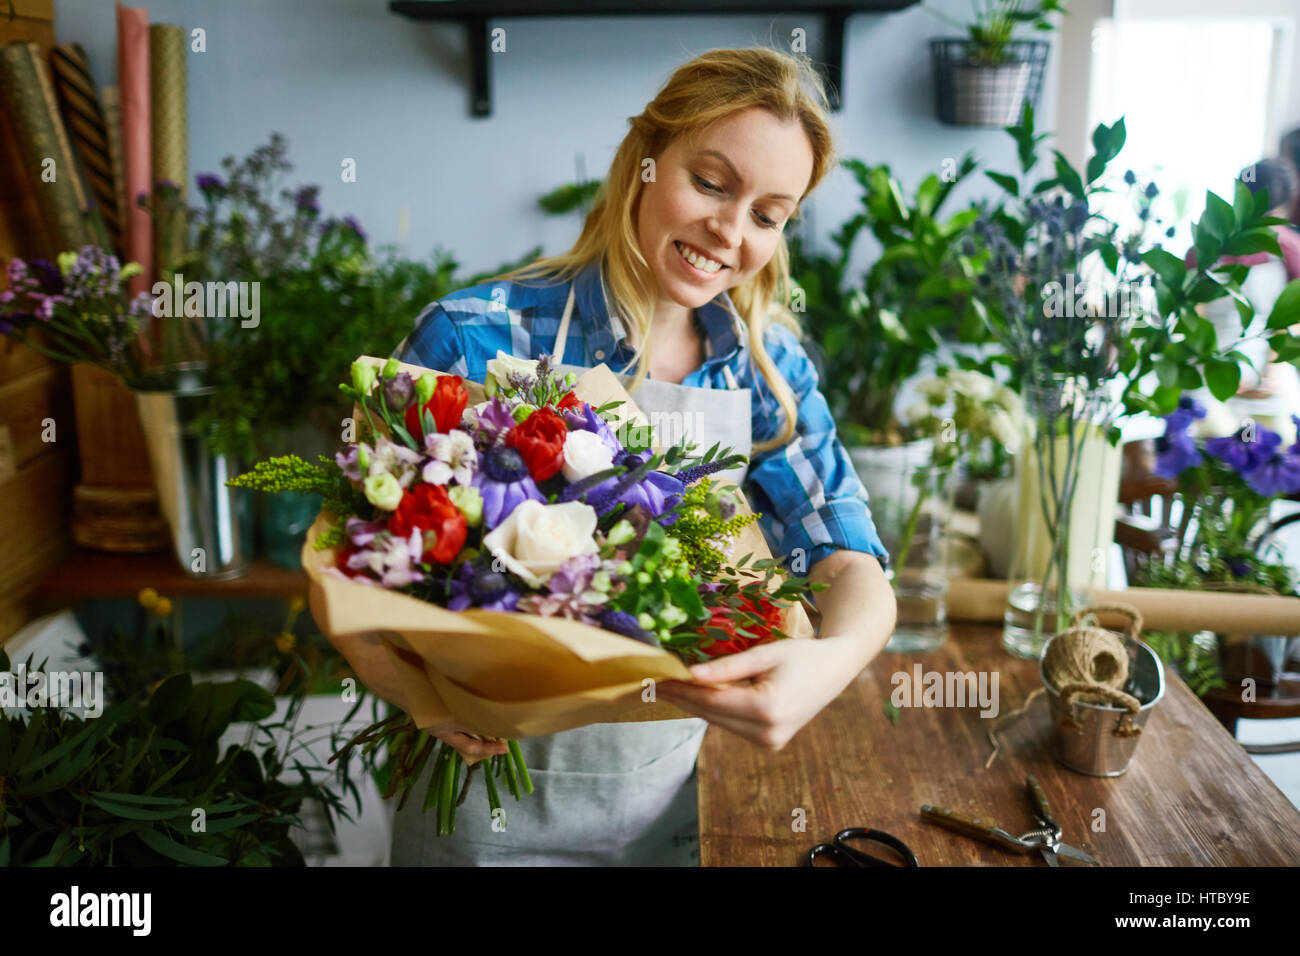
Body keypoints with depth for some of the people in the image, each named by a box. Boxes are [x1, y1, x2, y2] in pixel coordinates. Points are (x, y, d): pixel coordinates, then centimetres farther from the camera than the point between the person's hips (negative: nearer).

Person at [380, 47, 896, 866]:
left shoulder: (769, 369, -5)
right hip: (488, 779, -3)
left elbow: (854, 566, -12)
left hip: (667, 784, 4)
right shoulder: (478, 338, -18)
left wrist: (833, 661, -35)